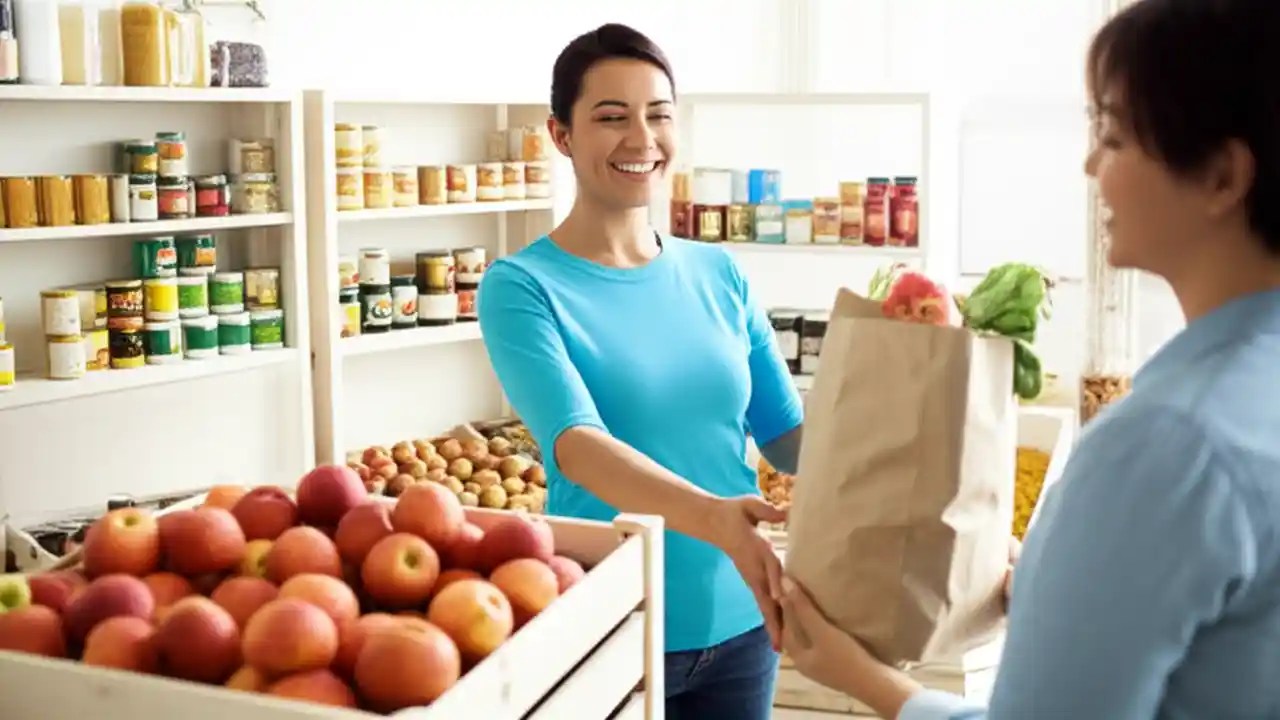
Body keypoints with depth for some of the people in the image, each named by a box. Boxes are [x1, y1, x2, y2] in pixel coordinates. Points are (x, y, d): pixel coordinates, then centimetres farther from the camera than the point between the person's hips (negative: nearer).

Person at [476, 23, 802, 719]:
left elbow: (787, 433, 4)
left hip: (737, 621, 4)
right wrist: (712, 518, -38)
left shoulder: (719, 274, 3)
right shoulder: (521, 287, -10)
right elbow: (577, 444, -23)